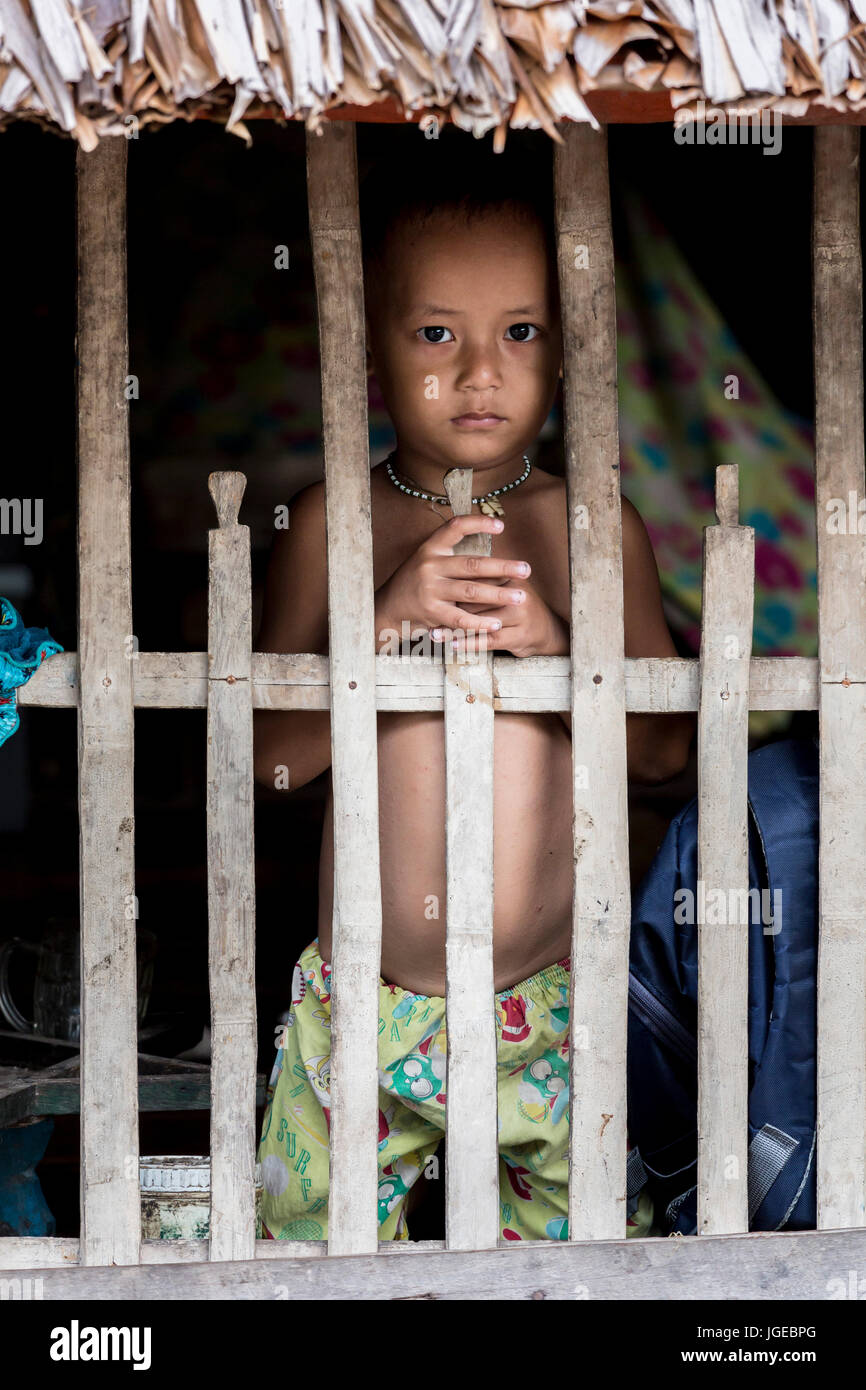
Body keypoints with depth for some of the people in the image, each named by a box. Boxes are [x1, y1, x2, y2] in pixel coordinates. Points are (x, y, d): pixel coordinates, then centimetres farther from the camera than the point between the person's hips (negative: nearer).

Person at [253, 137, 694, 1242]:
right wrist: (391, 619, -23)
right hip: (364, 1014, 0)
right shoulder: (333, 525, -4)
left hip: (551, 1008, 0)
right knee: (316, 1245, 10)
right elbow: (270, 753, -9)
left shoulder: (595, 528, -1)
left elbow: (665, 748, -2)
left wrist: (551, 645, -19)